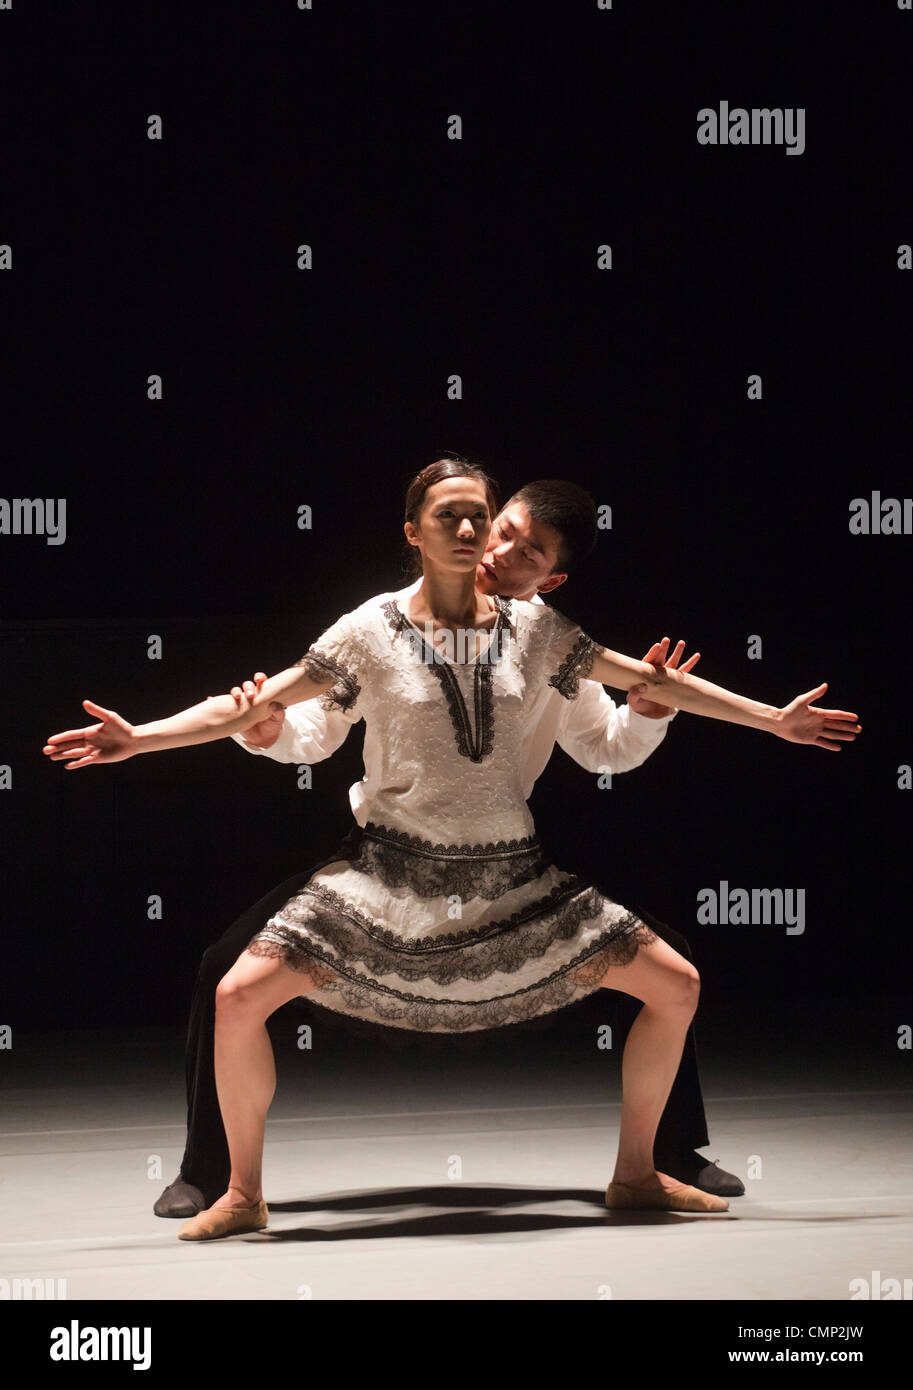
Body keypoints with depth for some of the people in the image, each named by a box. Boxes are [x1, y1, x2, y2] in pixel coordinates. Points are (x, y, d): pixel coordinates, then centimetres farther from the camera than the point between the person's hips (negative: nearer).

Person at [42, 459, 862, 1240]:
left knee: (676, 987, -2)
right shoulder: (371, 631, -6)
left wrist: (775, 719, 8)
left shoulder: (534, 628, 1)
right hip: (392, 874, -2)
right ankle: (243, 1195, 0)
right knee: (240, 996, -19)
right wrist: (141, 738, -18)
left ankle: (635, 1175, 17)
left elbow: (650, 680, 8)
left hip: (511, 877, 3)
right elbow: (254, 705, -6)